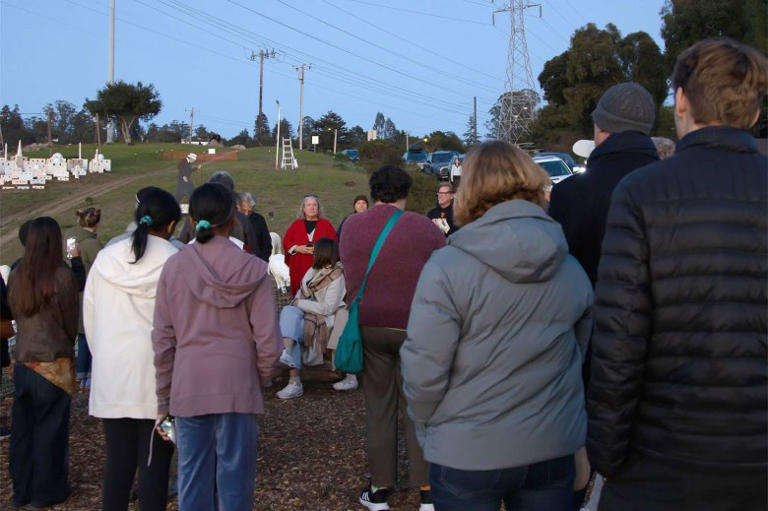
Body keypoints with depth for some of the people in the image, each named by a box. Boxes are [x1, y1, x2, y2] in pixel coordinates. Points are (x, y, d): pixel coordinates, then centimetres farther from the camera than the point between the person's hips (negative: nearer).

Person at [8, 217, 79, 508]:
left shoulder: (16, 276, -1)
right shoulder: (62, 276, -13)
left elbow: (14, 314, 8)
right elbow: (71, 320, -3)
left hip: (22, 360, 4)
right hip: (54, 361, -4)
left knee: (22, 427, 13)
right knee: (50, 428, 7)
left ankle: (21, 490, 24)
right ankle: (46, 491, 17)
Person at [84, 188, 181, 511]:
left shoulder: (106, 258, 2)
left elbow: (89, 317, 8)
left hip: (111, 376, 4)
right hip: (157, 378, -3)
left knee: (117, 462, 11)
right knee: (153, 464, 5)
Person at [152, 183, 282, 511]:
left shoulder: (174, 266, -2)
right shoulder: (252, 268, -6)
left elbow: (162, 339, 1)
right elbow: (268, 340, -6)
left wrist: (164, 396, 11)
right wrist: (262, 381, 12)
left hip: (188, 388, 2)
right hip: (238, 386, -1)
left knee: (193, 478, 9)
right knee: (234, 478, 7)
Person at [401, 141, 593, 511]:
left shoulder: (447, 268, -17)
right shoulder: (572, 271, -1)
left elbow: (424, 370, -16)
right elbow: (579, 352, 11)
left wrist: (425, 425, 3)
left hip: (467, 453, -4)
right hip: (554, 447, 4)